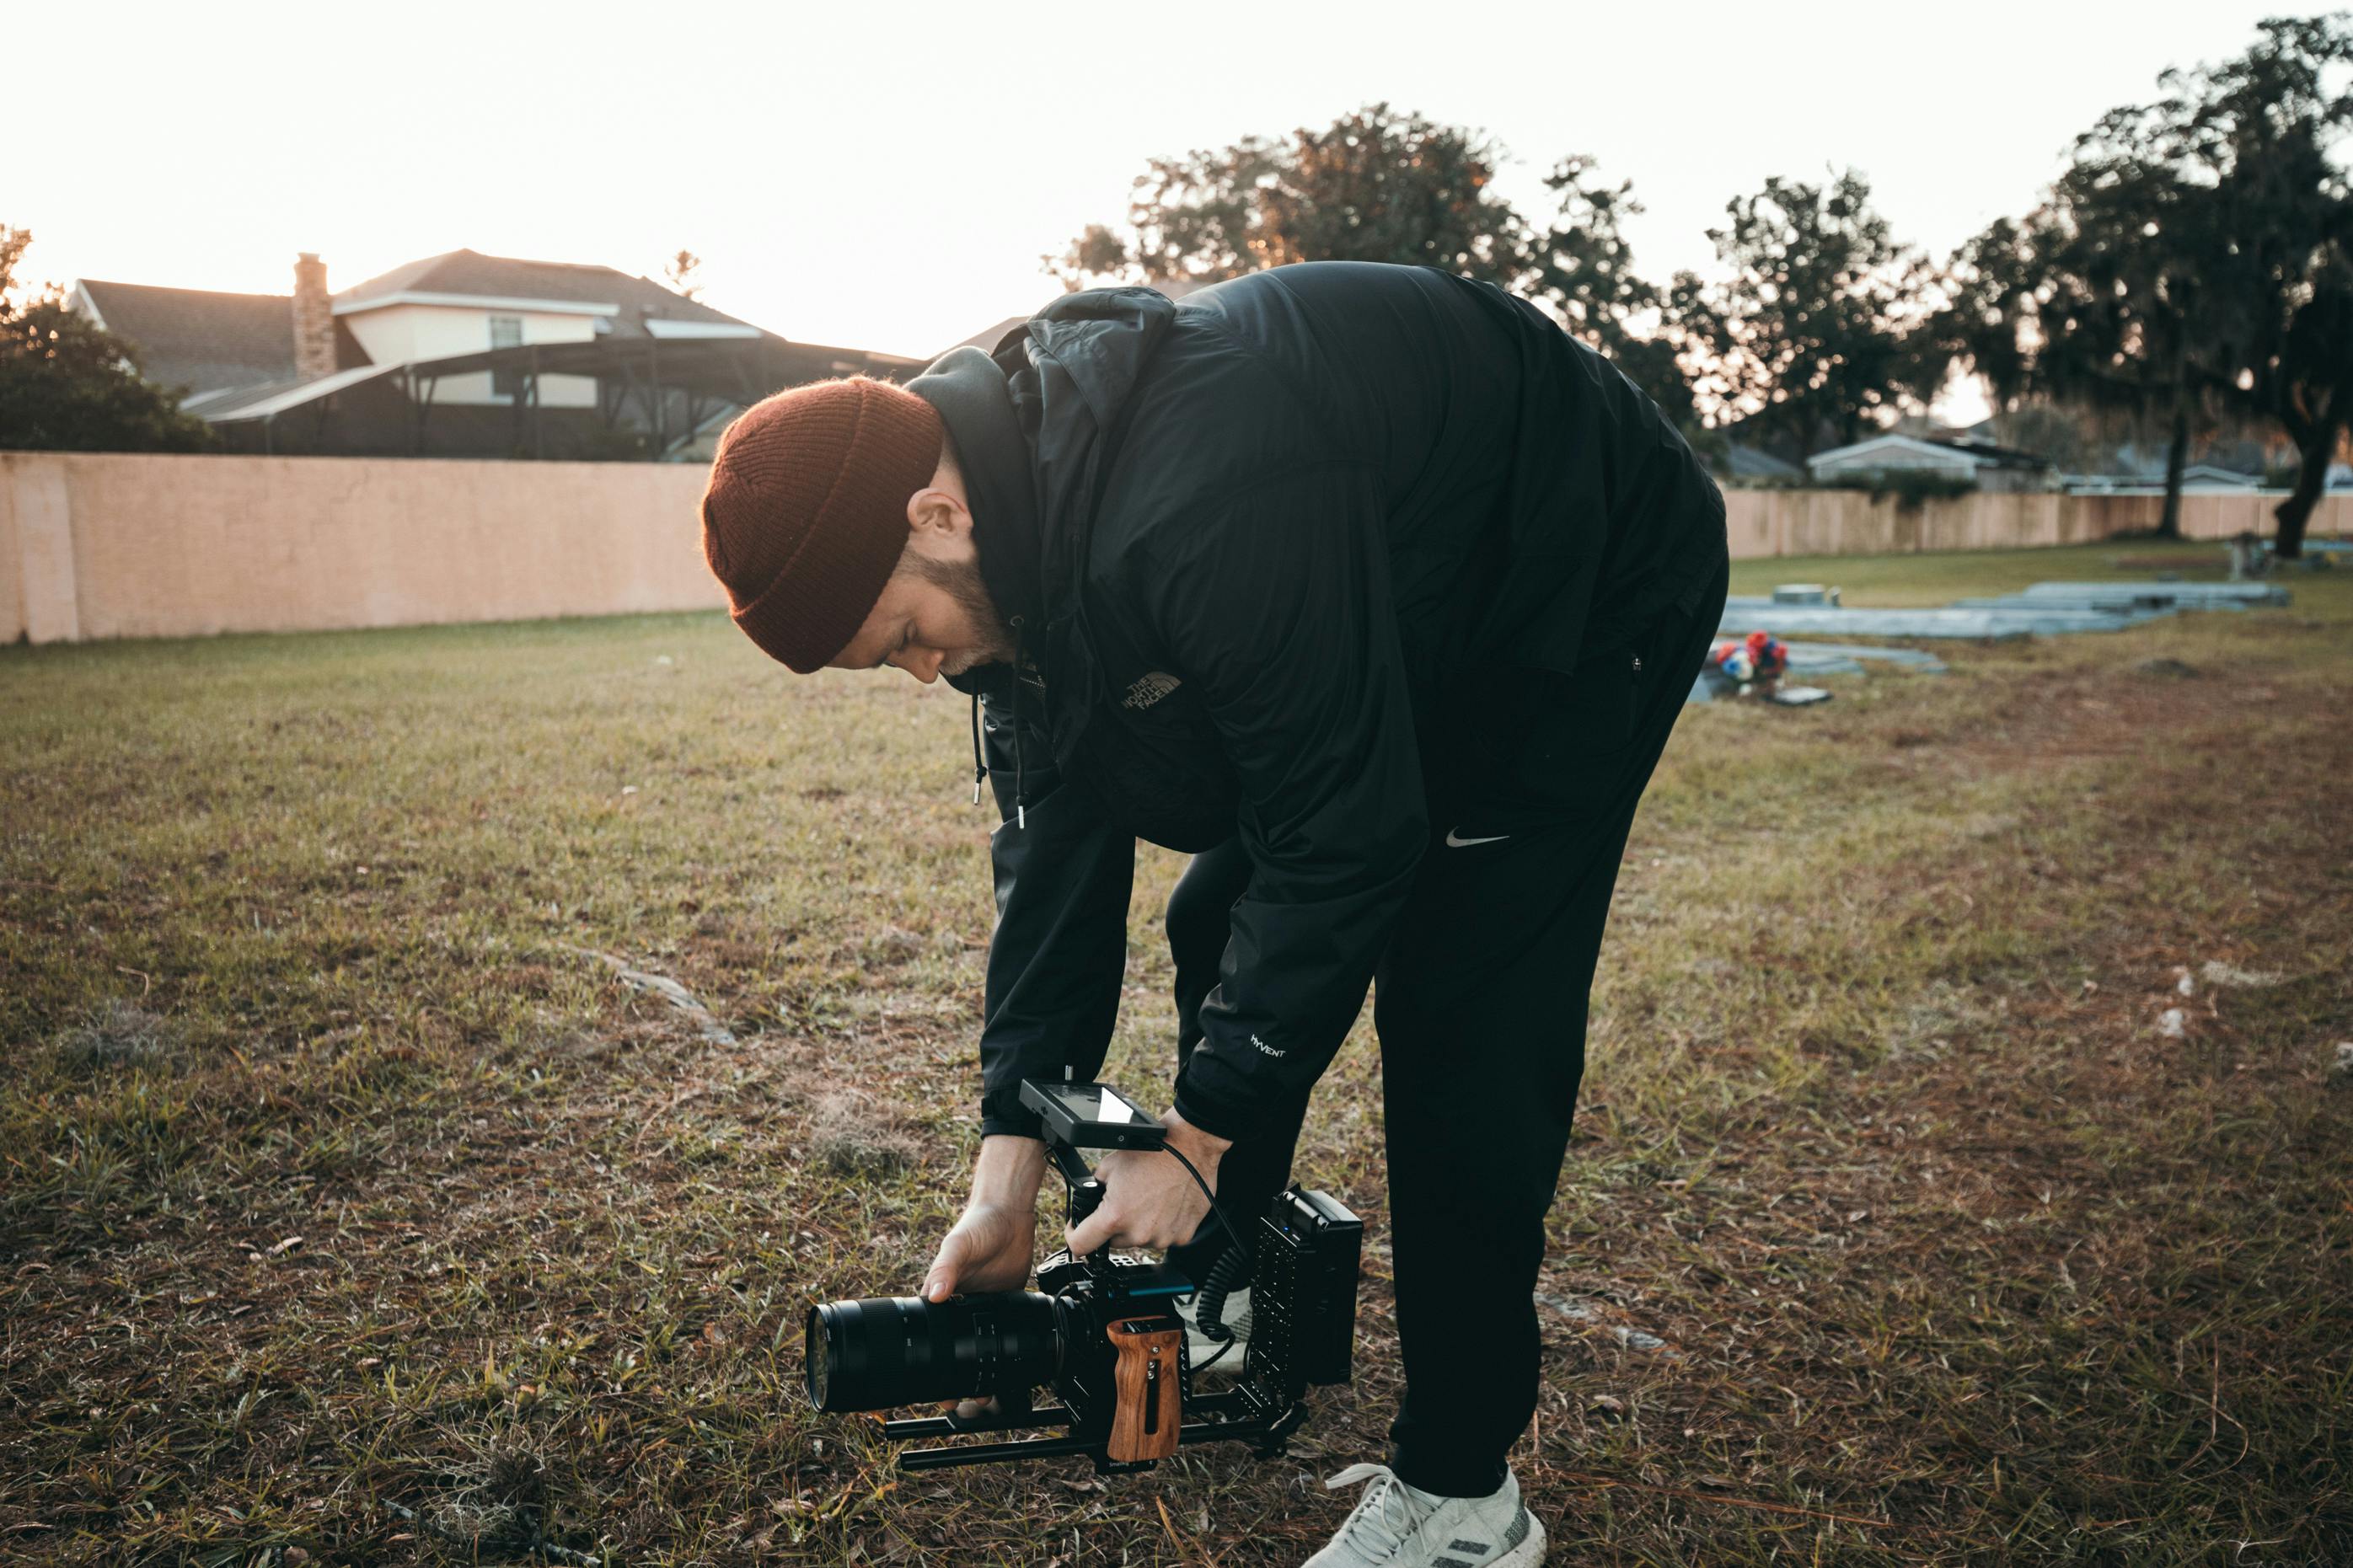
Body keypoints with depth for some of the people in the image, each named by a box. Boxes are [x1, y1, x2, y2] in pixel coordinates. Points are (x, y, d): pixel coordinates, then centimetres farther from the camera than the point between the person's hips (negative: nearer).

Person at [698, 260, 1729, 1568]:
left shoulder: (1196, 508, -40)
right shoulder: (1006, 537, -10)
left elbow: (1348, 833, -33)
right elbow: (1057, 837, -8)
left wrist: (1196, 1131, -24)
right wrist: (1011, 1164, -11)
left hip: (1598, 585, -8)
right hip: (1405, 614, 8)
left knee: (1461, 1013, -15)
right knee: (1223, 927, 6)